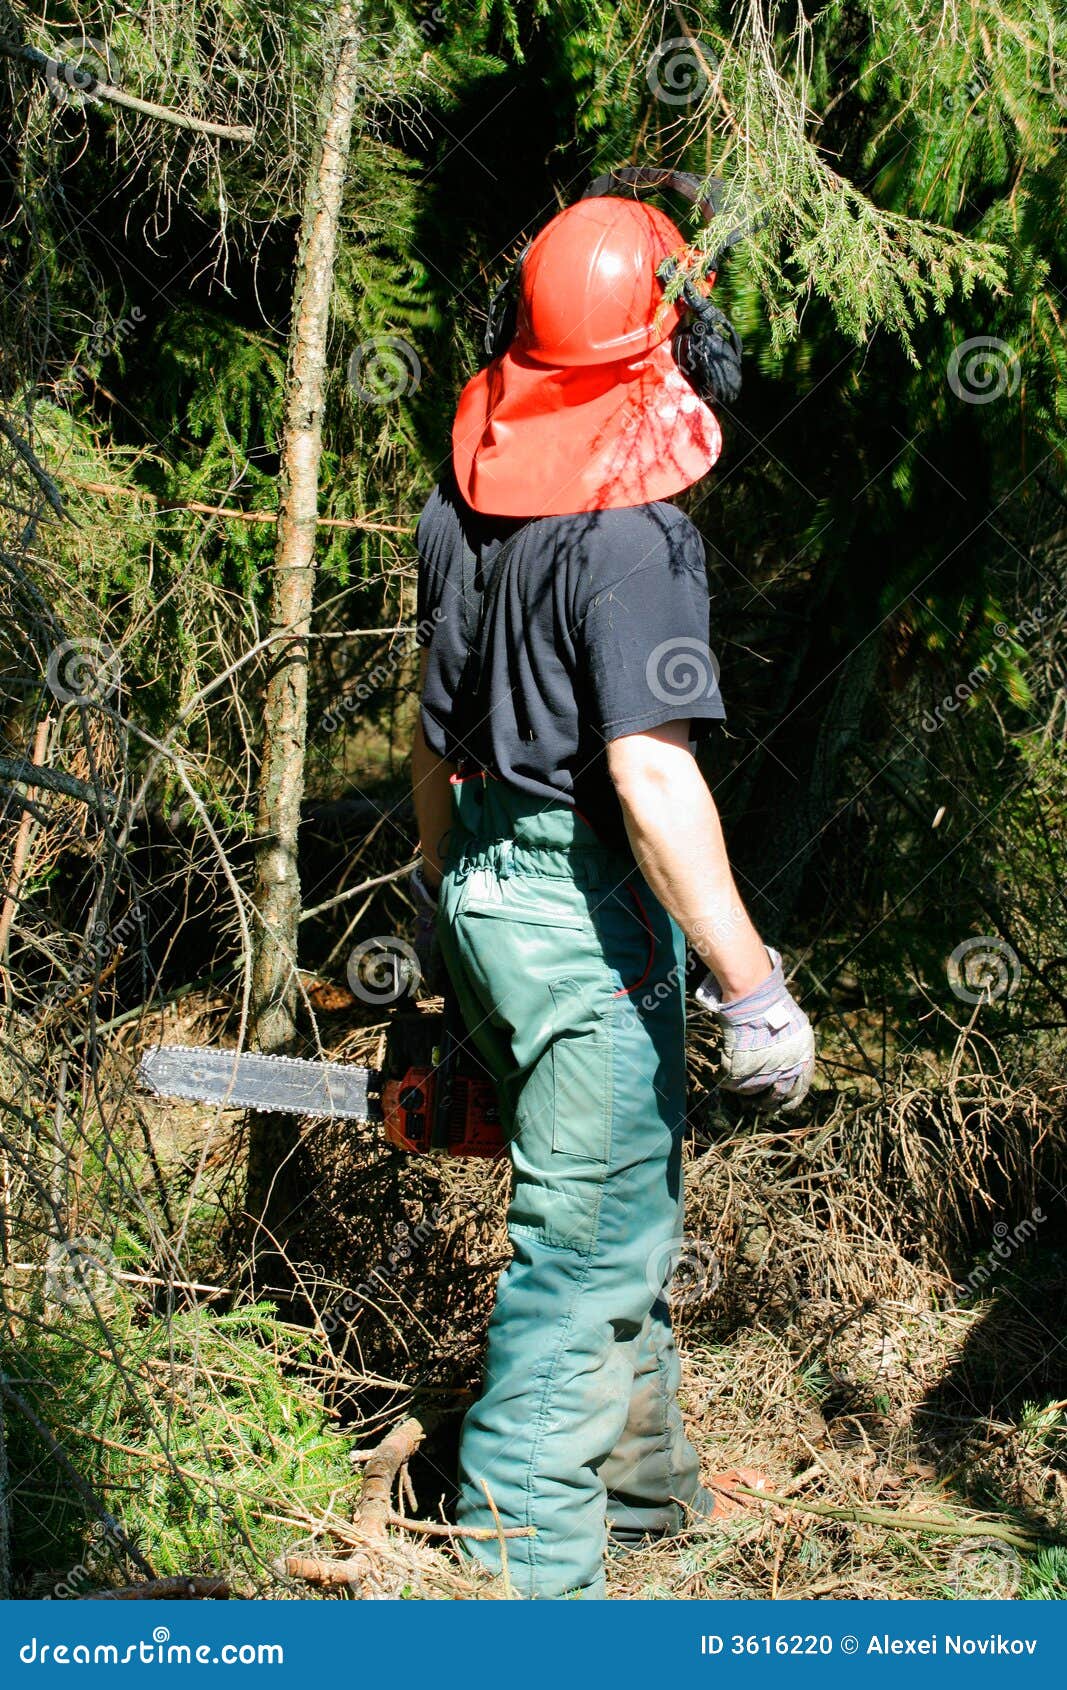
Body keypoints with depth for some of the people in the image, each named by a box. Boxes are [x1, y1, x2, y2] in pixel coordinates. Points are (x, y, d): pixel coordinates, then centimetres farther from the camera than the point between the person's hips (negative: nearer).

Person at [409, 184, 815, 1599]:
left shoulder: (462, 501, 6)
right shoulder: (630, 527, -21)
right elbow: (650, 769, -27)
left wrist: (446, 893, 29)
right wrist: (754, 991, -24)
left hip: (487, 887, 9)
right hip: (590, 916, -9)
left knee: (617, 1207, 24)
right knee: (590, 1244, 0)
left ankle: (642, 1484, 39)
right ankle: (525, 1566, 6)